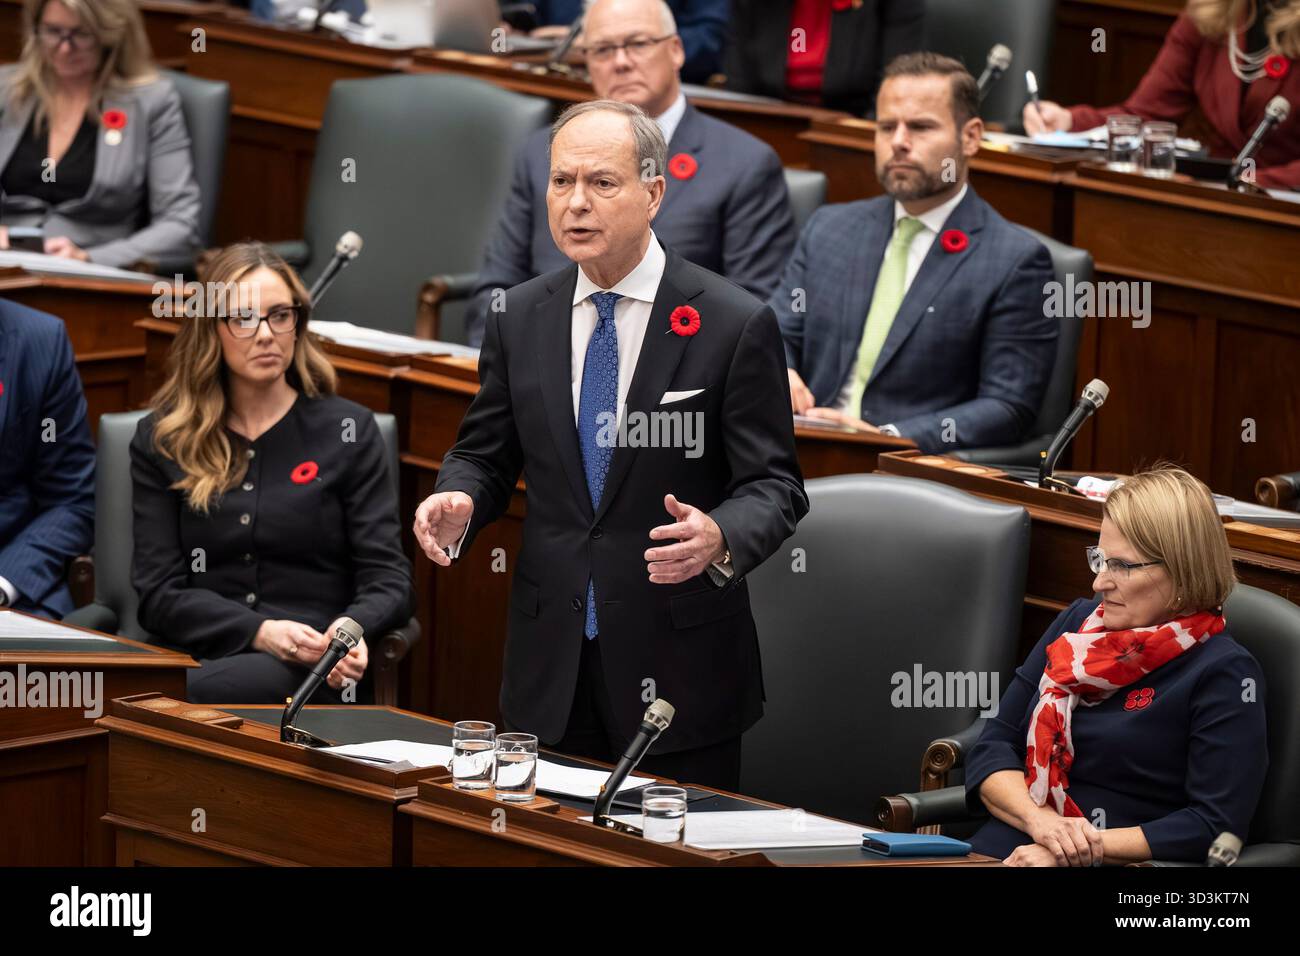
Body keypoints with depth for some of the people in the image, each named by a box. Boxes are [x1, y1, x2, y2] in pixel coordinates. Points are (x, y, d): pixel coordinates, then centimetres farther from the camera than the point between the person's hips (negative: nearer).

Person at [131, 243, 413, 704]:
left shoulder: (348, 431, 11)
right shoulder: (161, 439, 13)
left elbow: (388, 579, 6)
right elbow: (158, 593, 5)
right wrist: (260, 631, -14)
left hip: (315, 669, -2)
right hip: (202, 658, 2)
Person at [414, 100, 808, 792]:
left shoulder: (734, 324, -7)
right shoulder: (519, 319, 7)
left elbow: (773, 484, -7)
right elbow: (485, 454, 14)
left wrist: (720, 539, -28)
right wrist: (458, 501, -10)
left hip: (678, 668, -3)